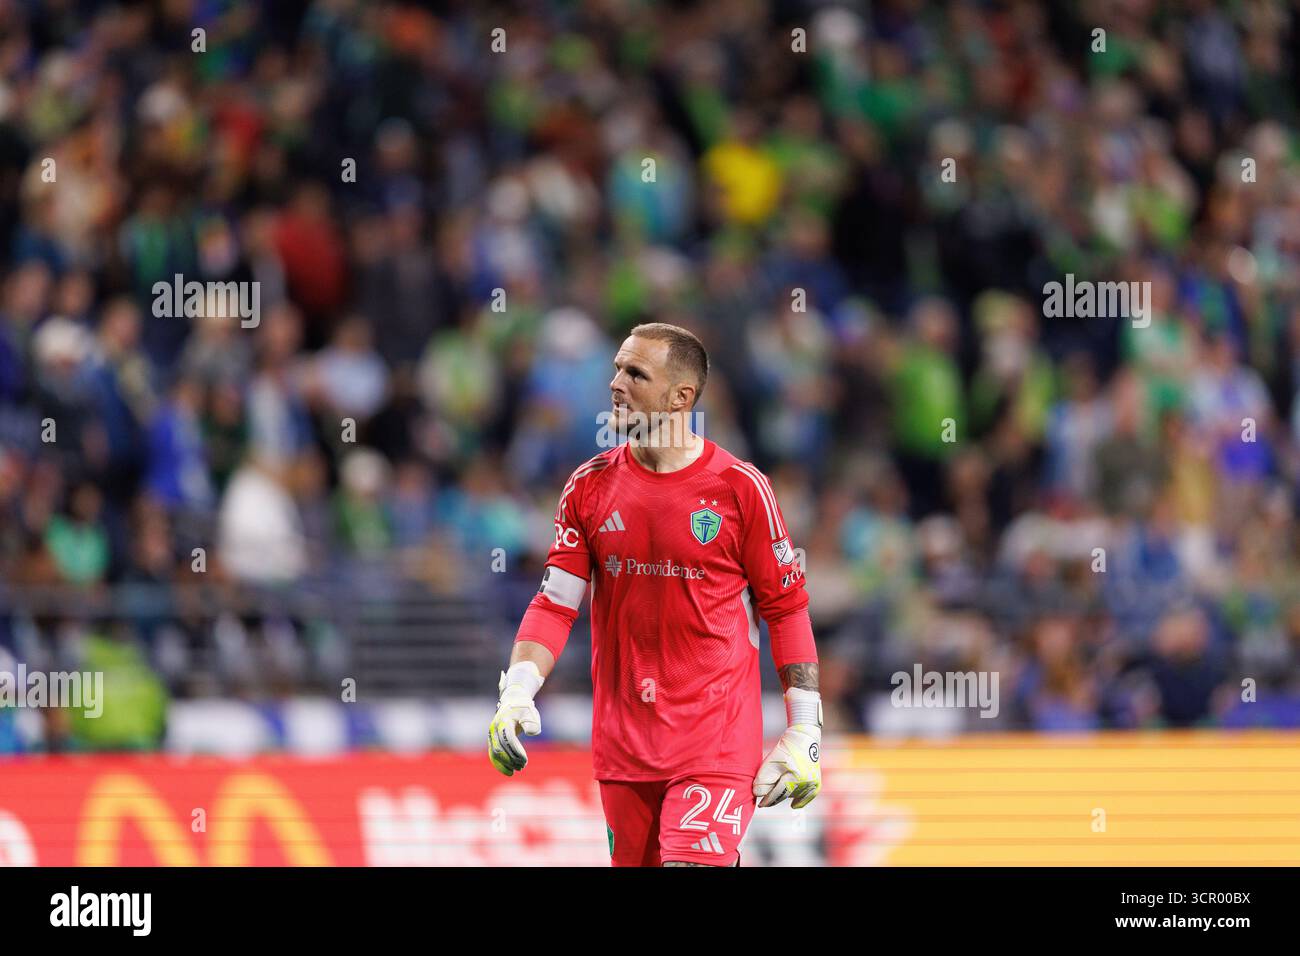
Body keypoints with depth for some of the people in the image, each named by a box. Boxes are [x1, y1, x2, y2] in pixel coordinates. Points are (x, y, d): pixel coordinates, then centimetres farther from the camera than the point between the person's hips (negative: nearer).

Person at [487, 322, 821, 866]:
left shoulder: (740, 488, -4)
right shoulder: (591, 486, 6)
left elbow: (786, 610, 0)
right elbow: (555, 602, 4)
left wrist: (804, 735, -3)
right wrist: (516, 694, -12)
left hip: (716, 741, -4)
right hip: (621, 741, 4)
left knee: (694, 862, -20)